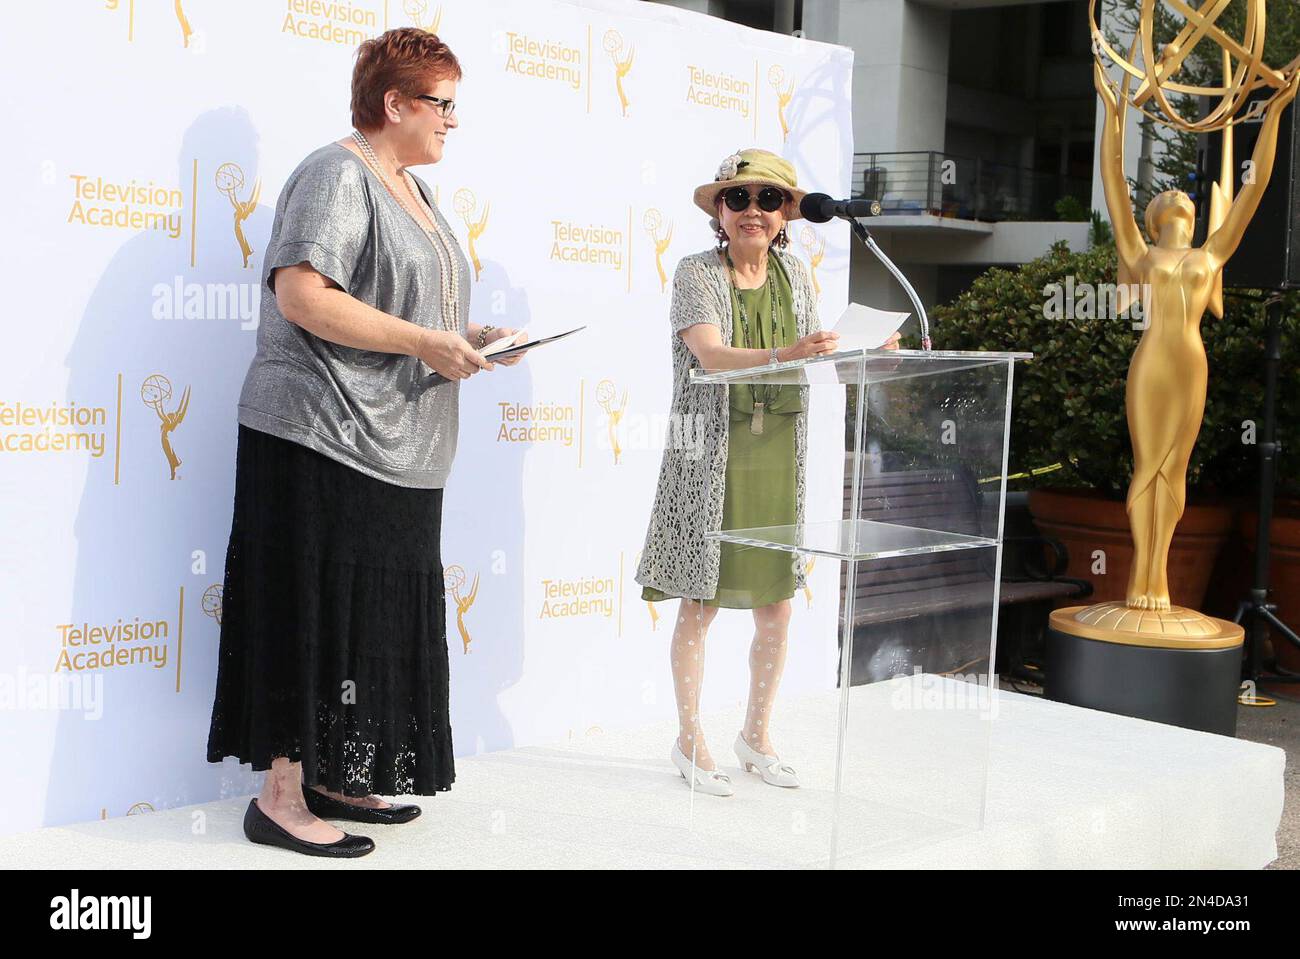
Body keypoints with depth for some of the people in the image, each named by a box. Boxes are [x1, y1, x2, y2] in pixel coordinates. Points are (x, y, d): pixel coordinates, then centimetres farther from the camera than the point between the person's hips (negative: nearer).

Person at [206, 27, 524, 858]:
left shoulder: (413, 190, 19)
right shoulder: (337, 175, -10)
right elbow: (301, 294, -21)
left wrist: (467, 337, 8)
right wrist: (425, 343, -21)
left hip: (397, 448, 9)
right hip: (323, 440, -9)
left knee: (374, 620, 11)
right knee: (315, 617, -5)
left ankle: (331, 779, 22)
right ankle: (281, 797, 4)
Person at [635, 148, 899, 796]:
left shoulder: (794, 275, 9)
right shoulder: (697, 273, -6)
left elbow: (818, 364, 7)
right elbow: (712, 356, -22)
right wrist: (786, 354, -35)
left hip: (780, 451, 5)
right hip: (713, 451, -4)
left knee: (777, 602, 9)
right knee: (701, 598, 1)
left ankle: (756, 732, 26)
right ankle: (690, 740, 16)